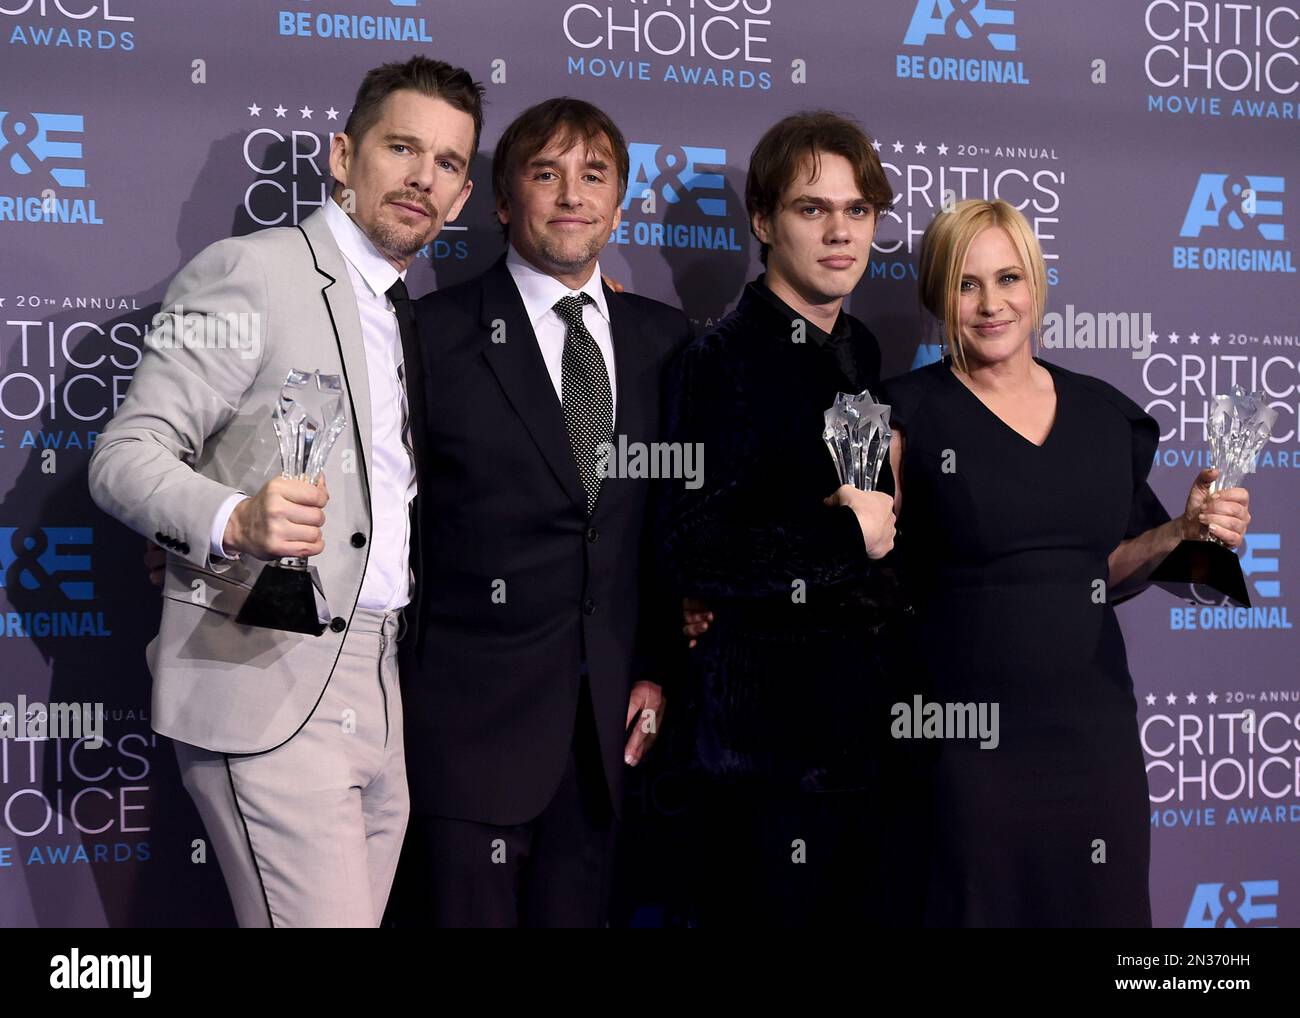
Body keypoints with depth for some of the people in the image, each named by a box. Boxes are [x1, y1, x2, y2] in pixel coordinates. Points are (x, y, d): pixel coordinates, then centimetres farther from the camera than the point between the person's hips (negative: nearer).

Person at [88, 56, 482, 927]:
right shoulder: (247, 271, -6)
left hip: (380, 692, 8)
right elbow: (125, 457, -11)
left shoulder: (412, 315, 18)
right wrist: (234, 520, -30)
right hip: (268, 687, -7)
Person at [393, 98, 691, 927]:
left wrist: (657, 670, 8)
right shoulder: (435, 332, -4)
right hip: (468, 718, -4)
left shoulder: (664, 339, 10)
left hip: (605, 719, 4)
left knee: (576, 912, 10)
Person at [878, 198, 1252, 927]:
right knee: (978, 905, 5)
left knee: (1101, 907, 12)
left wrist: (1184, 530, 1)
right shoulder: (909, 415, -5)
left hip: (1095, 736, 4)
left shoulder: (1106, 414, 8)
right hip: (965, 747, -4)